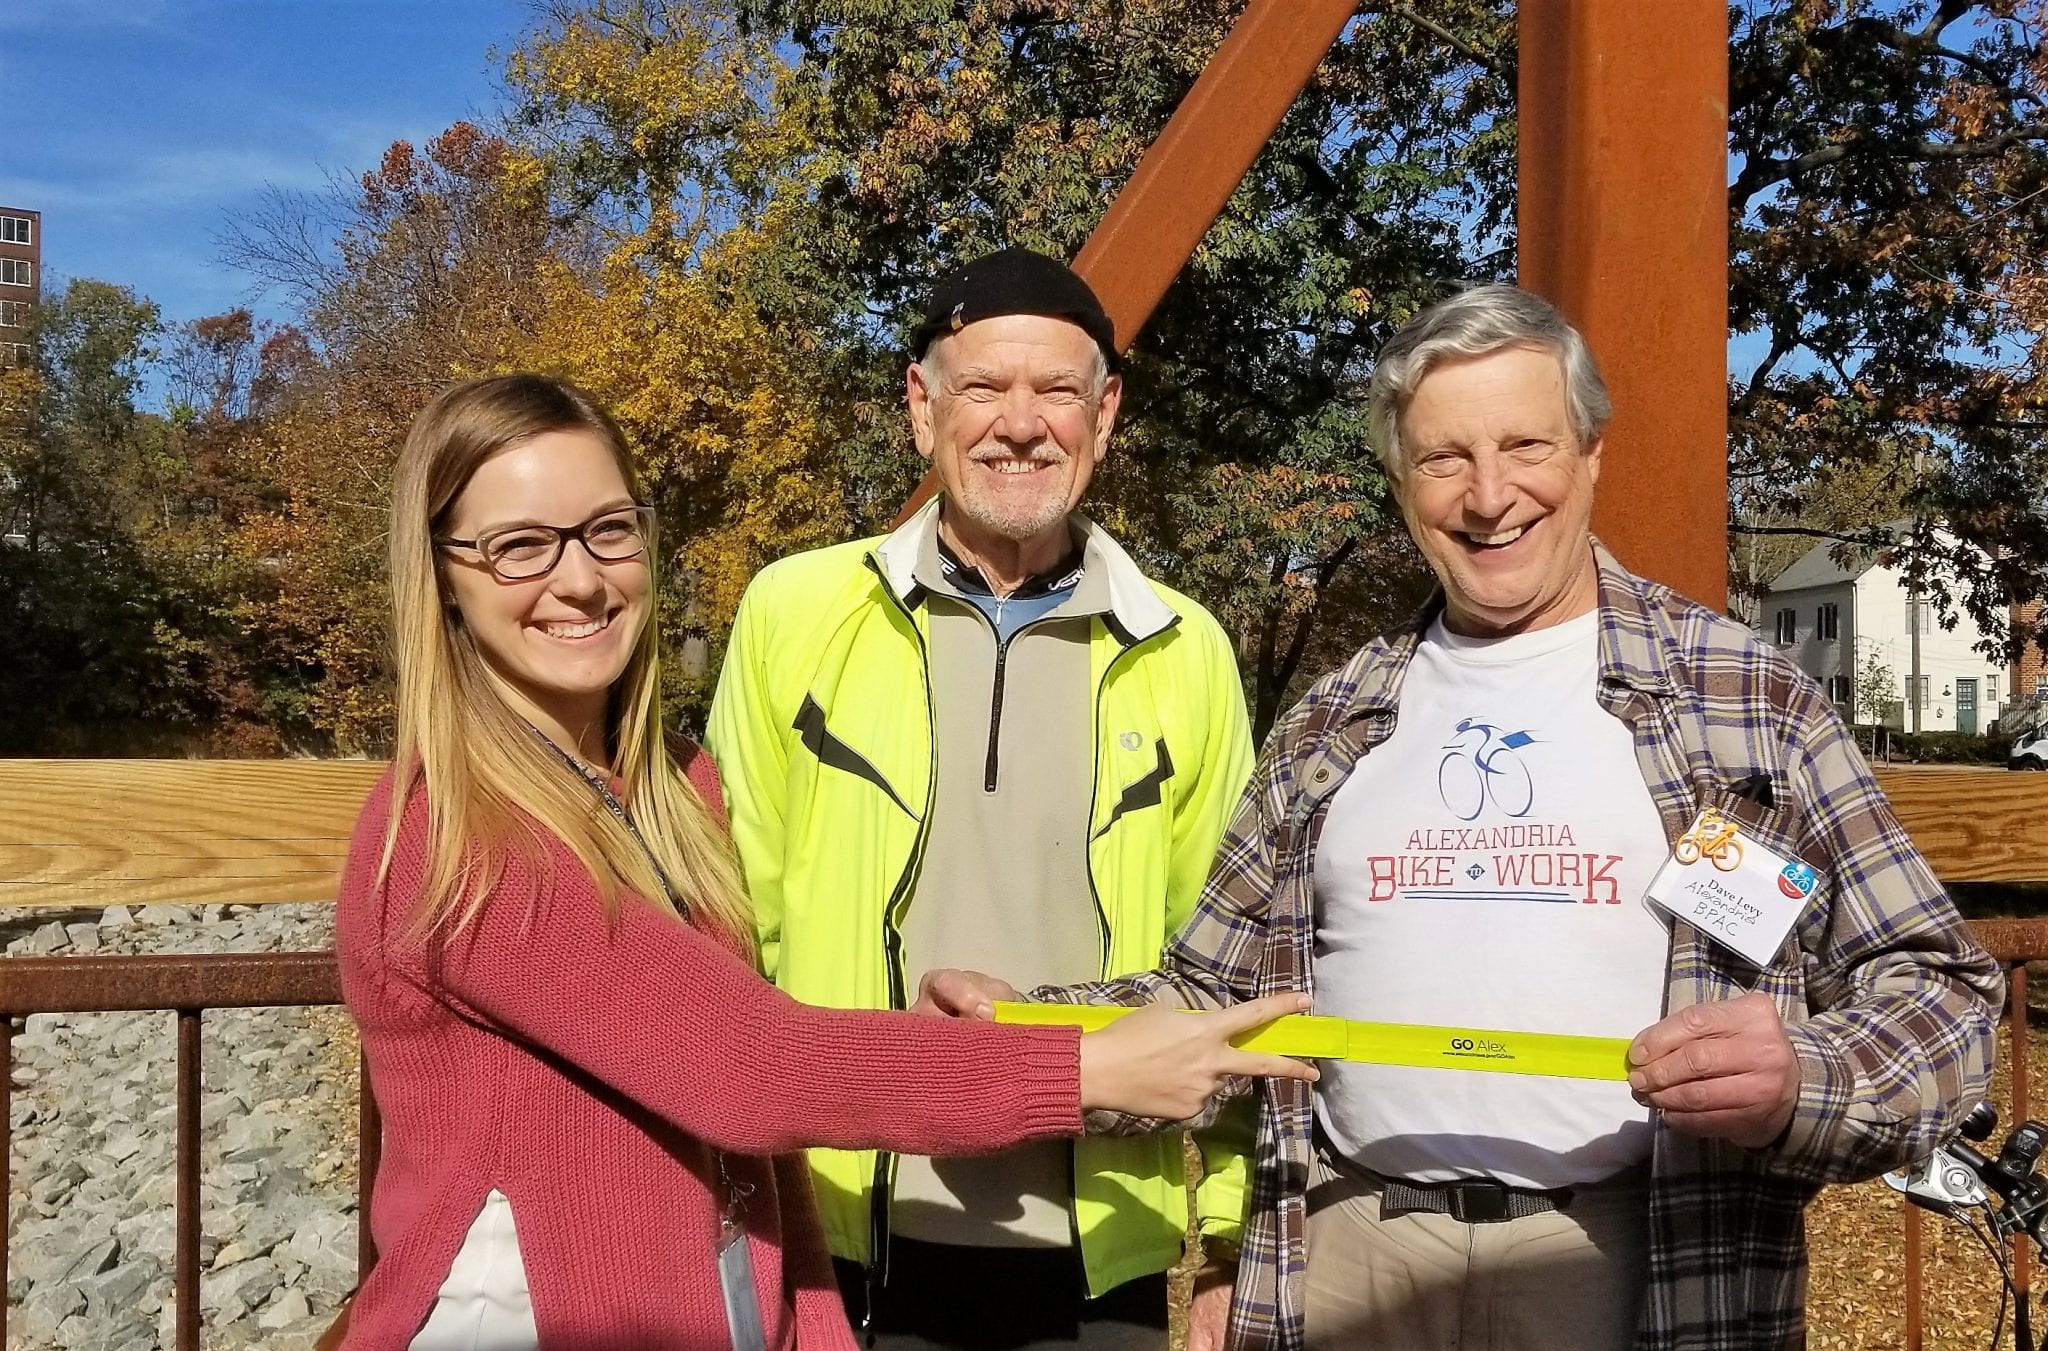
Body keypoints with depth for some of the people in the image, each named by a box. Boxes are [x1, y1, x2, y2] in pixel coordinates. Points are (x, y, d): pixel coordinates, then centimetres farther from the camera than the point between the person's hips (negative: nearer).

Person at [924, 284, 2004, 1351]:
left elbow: (1935, 989, -1)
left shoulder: (1749, 699, -1)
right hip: (1346, 1262, 3)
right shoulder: (1329, 727, 9)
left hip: (1640, 1264, -2)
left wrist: (1803, 1084, -22)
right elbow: (1217, 996, 13)